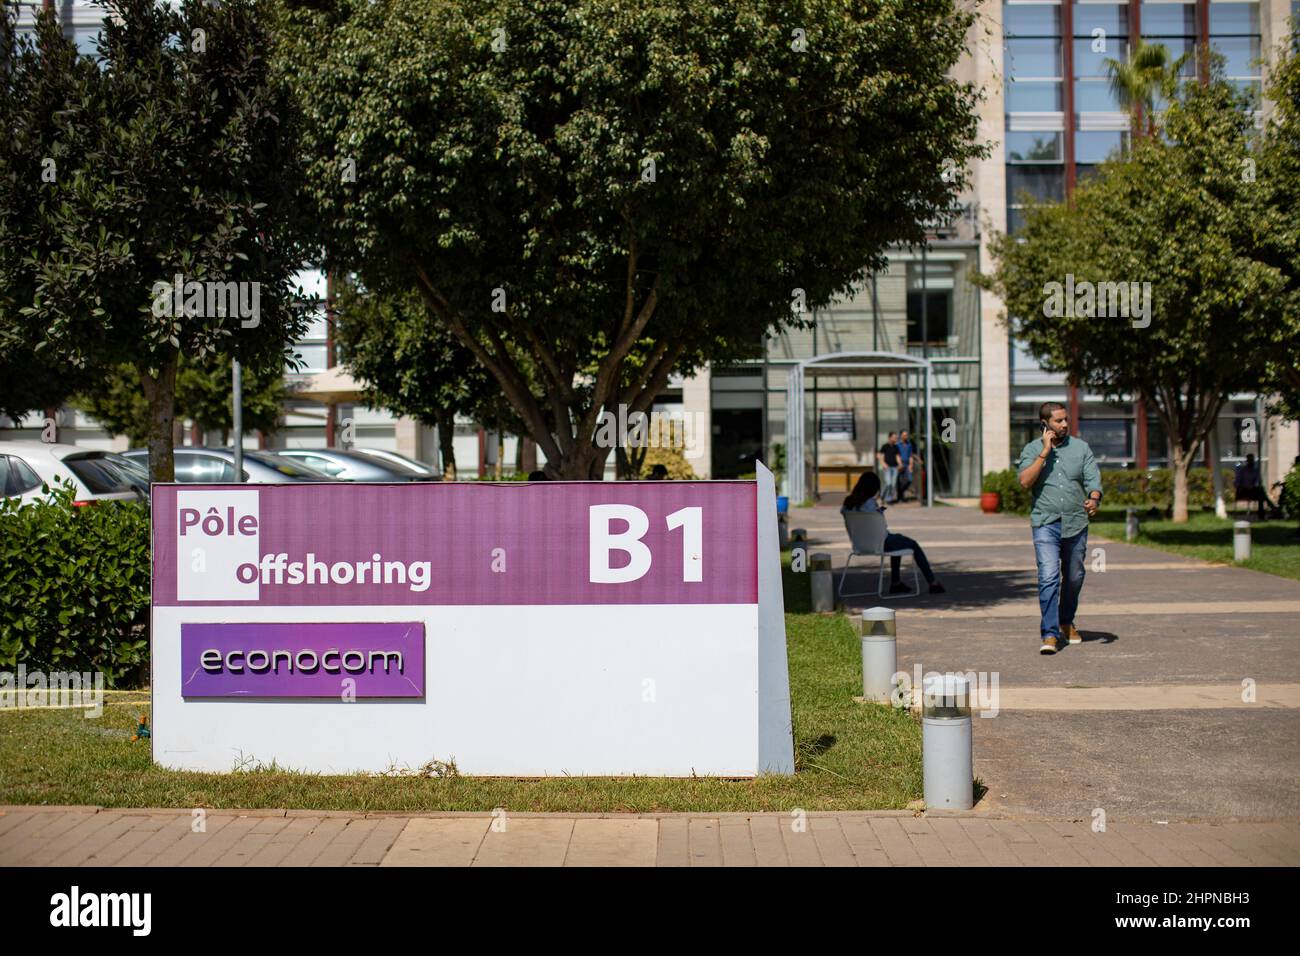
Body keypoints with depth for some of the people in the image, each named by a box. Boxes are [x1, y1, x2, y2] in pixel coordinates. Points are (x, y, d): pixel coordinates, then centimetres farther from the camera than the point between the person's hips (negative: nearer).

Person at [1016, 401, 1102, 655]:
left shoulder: (1081, 447, 7)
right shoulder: (1032, 449, 3)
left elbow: (1093, 480, 1)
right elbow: (1025, 481, -11)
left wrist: (1093, 499, -21)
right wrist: (1045, 452, -14)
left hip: (1076, 523, 3)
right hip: (1045, 523, -3)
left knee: (1074, 577, 13)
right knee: (1048, 577, -15)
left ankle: (1066, 621, 37)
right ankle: (1049, 634, -15)